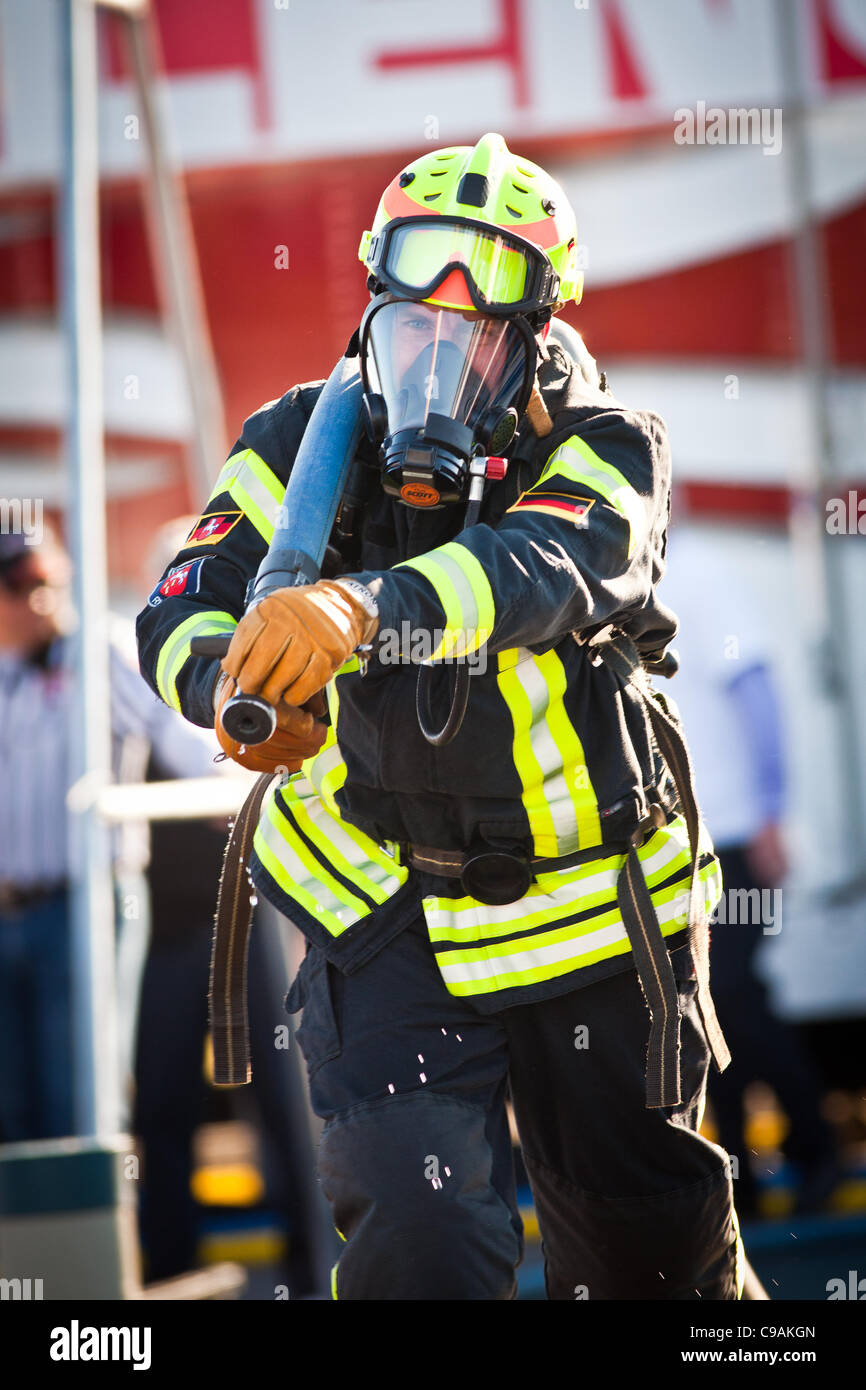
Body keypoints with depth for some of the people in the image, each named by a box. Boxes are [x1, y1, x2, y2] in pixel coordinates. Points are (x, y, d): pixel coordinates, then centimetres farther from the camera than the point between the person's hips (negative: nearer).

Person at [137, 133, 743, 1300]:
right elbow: (180, 620, -12)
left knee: (645, 1239, 17)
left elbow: (542, 573, -39)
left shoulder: (603, 454, -17)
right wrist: (237, 686, -38)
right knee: (416, 1239, -15)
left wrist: (361, 608, -58)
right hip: (387, 911, 1)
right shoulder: (306, 445, -7)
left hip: (592, 909, 0)